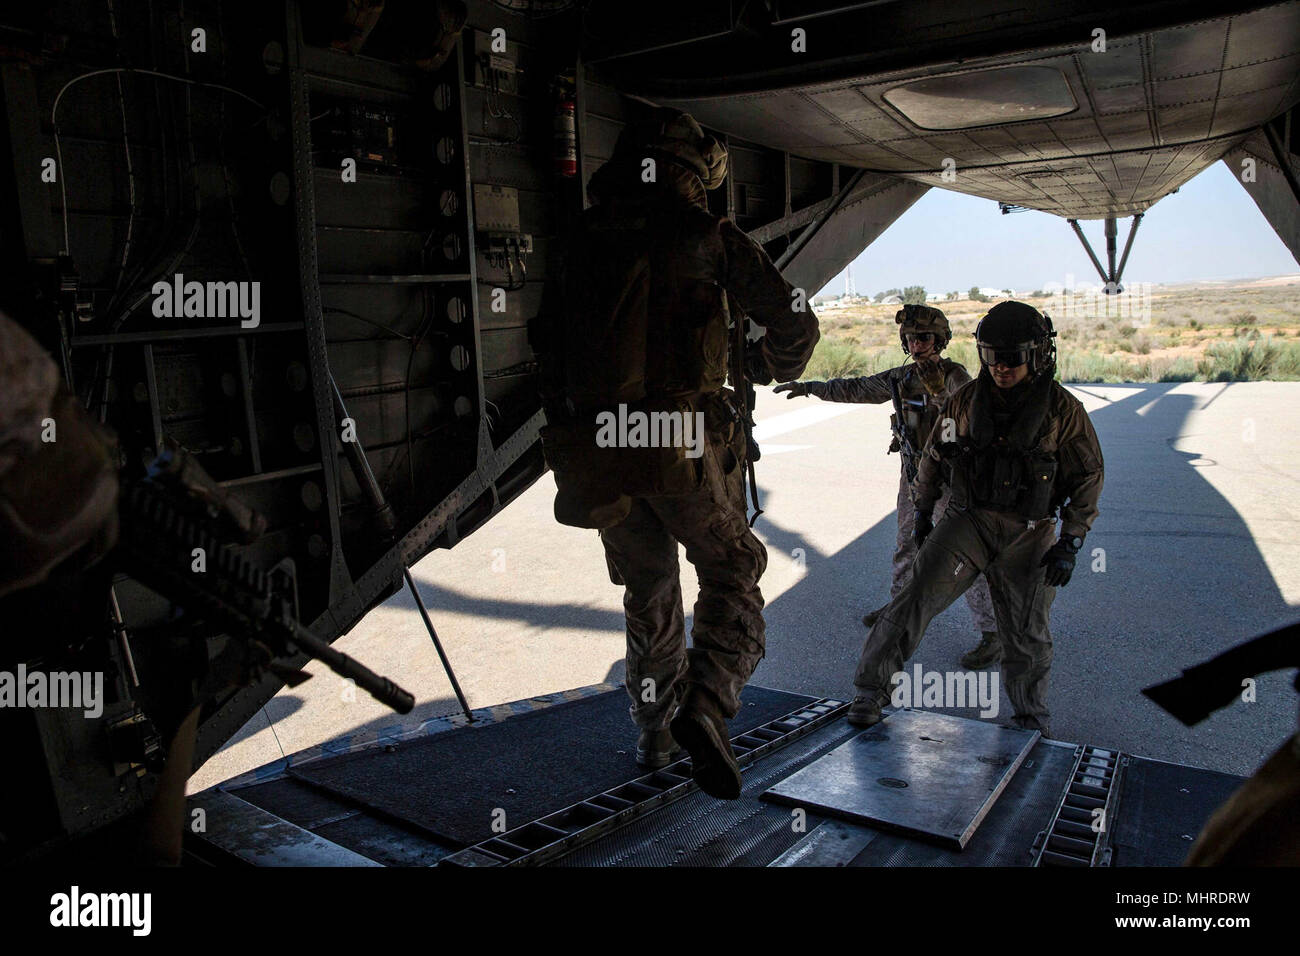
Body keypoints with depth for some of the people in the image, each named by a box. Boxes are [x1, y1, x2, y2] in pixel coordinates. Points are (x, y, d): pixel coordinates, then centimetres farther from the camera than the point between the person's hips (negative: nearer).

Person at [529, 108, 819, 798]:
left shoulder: (584, 242, 13)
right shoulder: (708, 236, 1)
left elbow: (548, 348, 17)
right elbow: (794, 324, 2)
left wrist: (565, 436, 26)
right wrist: (770, 365, 23)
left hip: (600, 448, 4)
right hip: (688, 441, -4)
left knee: (648, 590, 20)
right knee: (731, 574, 12)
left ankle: (654, 732, 29)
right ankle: (706, 702, -10)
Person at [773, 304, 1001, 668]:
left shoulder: (955, 375, -15)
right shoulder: (900, 377, 3)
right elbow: (855, 389, 11)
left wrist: (940, 389, -49)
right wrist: (808, 387, 10)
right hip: (913, 474, 7)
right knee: (906, 544, 21)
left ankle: (992, 635, 2)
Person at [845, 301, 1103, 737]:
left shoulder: (1062, 410, -5)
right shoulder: (965, 400, 2)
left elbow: (1088, 477, 0)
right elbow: (934, 455, 14)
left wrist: (1070, 544, -6)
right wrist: (922, 512, 17)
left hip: (1029, 534, -1)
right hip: (967, 520, 1)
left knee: (1026, 635, 8)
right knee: (919, 594, -17)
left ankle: (1033, 721, 31)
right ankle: (871, 689, -9)